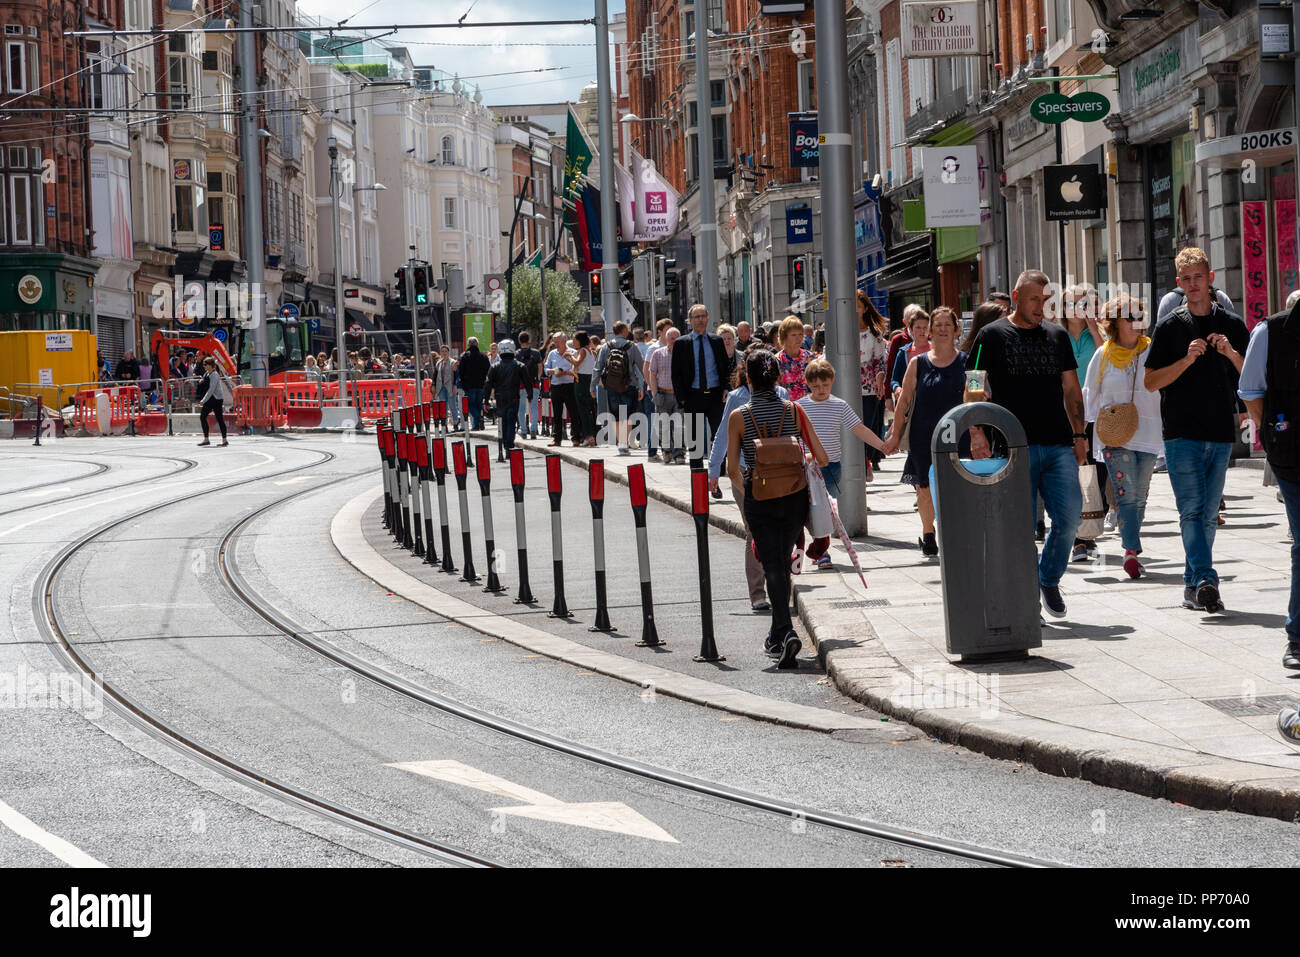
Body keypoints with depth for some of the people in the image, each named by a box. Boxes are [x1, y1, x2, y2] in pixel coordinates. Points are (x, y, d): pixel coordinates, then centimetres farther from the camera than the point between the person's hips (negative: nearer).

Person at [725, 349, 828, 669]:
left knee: (772, 565, -1)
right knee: (783, 562, 18)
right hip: (794, 496, 2)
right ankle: (777, 635, 27)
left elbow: (732, 470, -4)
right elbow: (821, 457, -1)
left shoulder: (739, 416, -7)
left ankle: (786, 631, -21)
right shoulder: (793, 410, -2)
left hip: (759, 498, -2)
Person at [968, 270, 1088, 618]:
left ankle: (1049, 580, 17)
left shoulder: (1057, 335, 15)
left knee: (1069, 516, -5)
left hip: (1059, 446, 3)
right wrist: (977, 433, -12)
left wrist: (1079, 434, 10)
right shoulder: (993, 336, 4)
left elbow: (1071, 389, 19)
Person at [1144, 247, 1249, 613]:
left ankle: (1193, 586, 16)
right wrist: (1187, 360, -12)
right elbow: (1150, 381, 1)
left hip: (1221, 432, 3)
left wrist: (1231, 354, -10)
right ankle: (1206, 581, -21)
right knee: (1192, 511, -13)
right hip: (1181, 432, -3)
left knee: (1209, 514, 7)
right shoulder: (1170, 326, 3)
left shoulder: (1232, 324, 9)